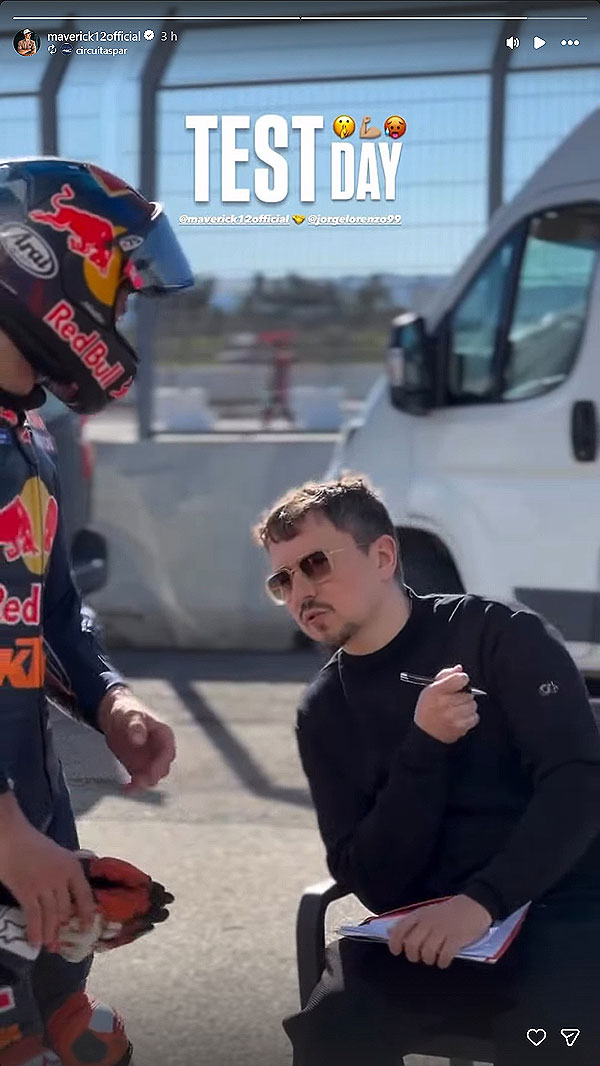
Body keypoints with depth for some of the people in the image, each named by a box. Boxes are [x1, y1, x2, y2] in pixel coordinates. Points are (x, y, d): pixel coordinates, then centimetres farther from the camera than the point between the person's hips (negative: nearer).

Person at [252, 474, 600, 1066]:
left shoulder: (498, 635, -2)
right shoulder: (324, 712, 9)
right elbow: (374, 884, 0)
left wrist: (483, 900, -26)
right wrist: (424, 747, -15)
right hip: (430, 931, 3)